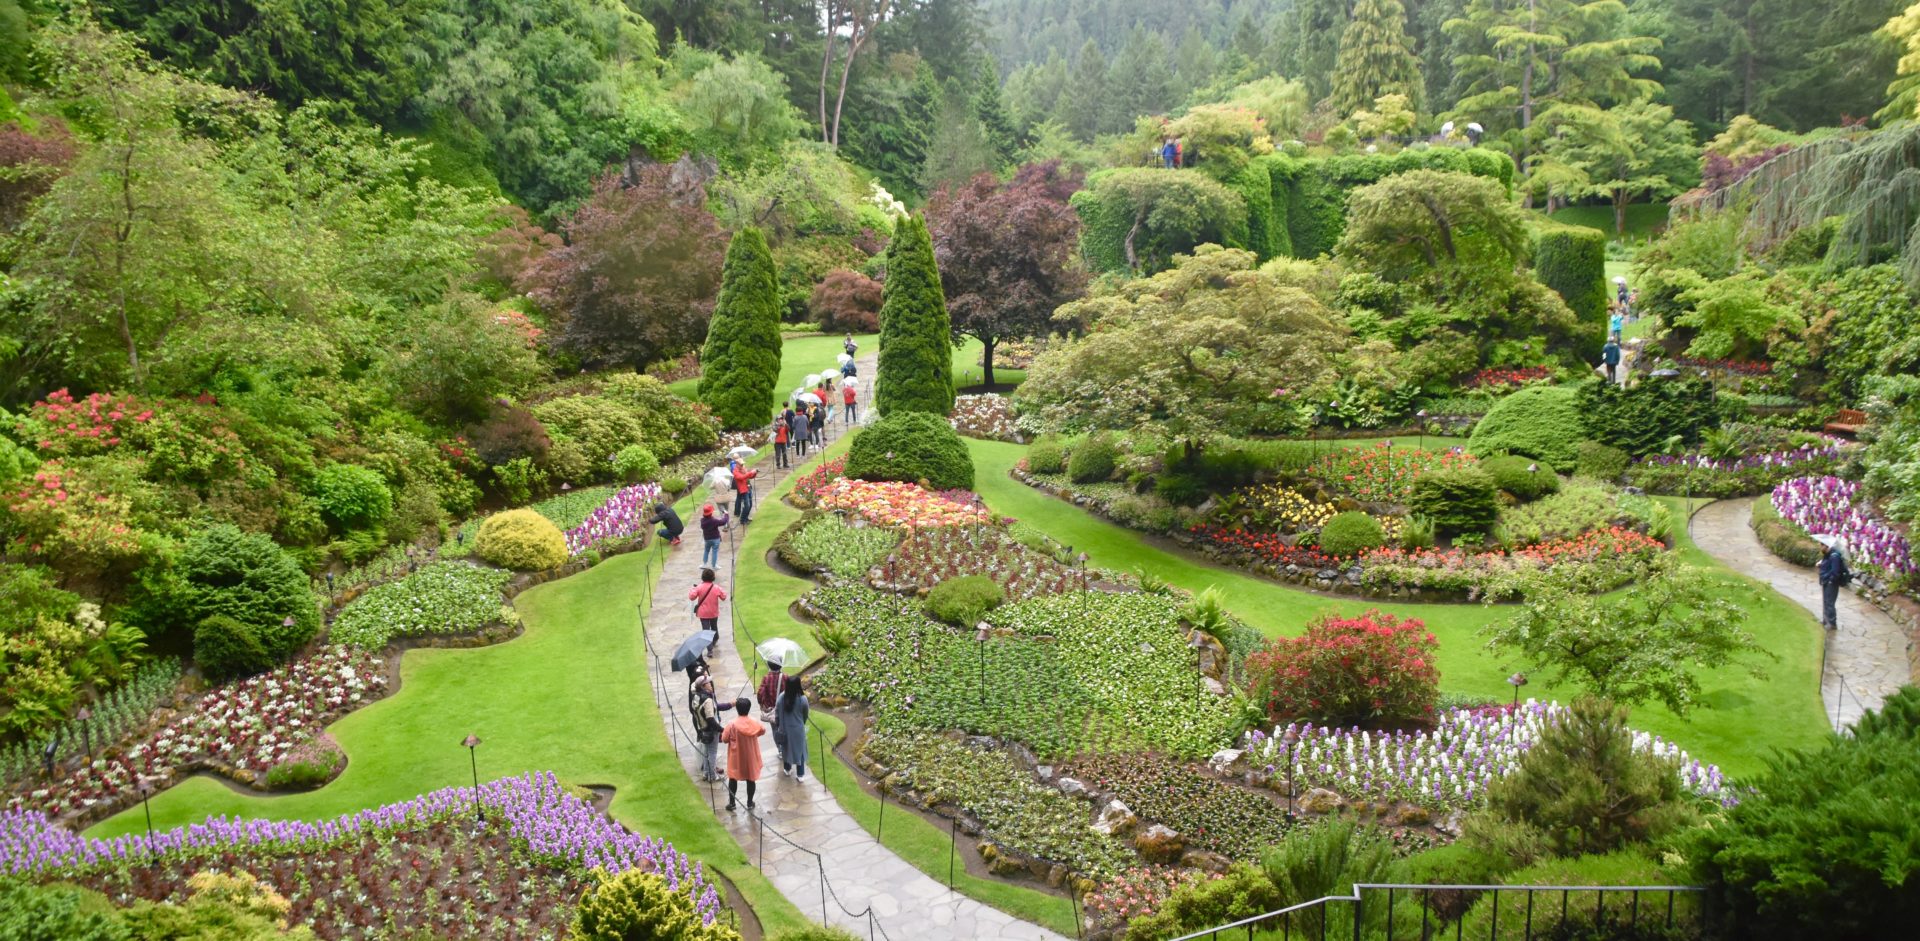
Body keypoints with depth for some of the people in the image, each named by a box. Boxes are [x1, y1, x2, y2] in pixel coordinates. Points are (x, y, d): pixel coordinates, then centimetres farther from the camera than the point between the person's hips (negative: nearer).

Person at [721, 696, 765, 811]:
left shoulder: (732, 724, -22)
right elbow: (763, 730, 7)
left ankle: (732, 803, 23)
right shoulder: (754, 722, -13)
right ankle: (749, 803, 24)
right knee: (751, 779, 15)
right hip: (751, 756, 2)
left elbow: (724, 739, -12)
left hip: (736, 756, -2)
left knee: (733, 778, 15)